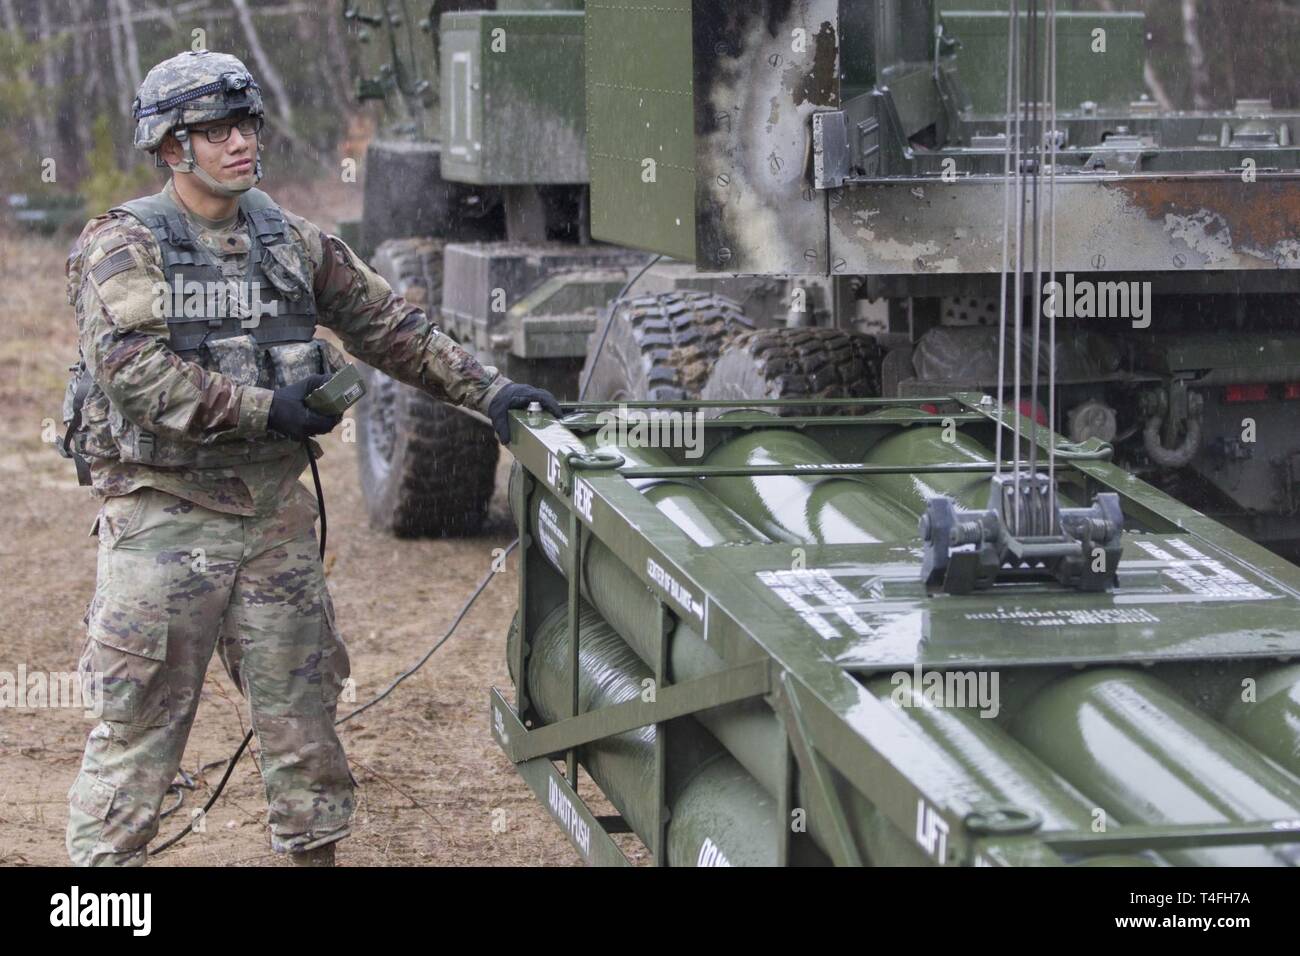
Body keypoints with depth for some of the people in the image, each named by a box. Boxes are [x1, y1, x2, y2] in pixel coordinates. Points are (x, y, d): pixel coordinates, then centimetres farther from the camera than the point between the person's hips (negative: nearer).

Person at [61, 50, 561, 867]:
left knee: (302, 707, 10)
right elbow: (132, 369, -19)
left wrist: (487, 389, 3)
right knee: (139, 723, -2)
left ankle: (316, 849, 23)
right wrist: (265, 409, -18)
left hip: (275, 511, 5)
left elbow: (389, 327, 13)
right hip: (164, 515, -5)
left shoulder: (291, 241, 10)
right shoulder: (124, 245, -7)